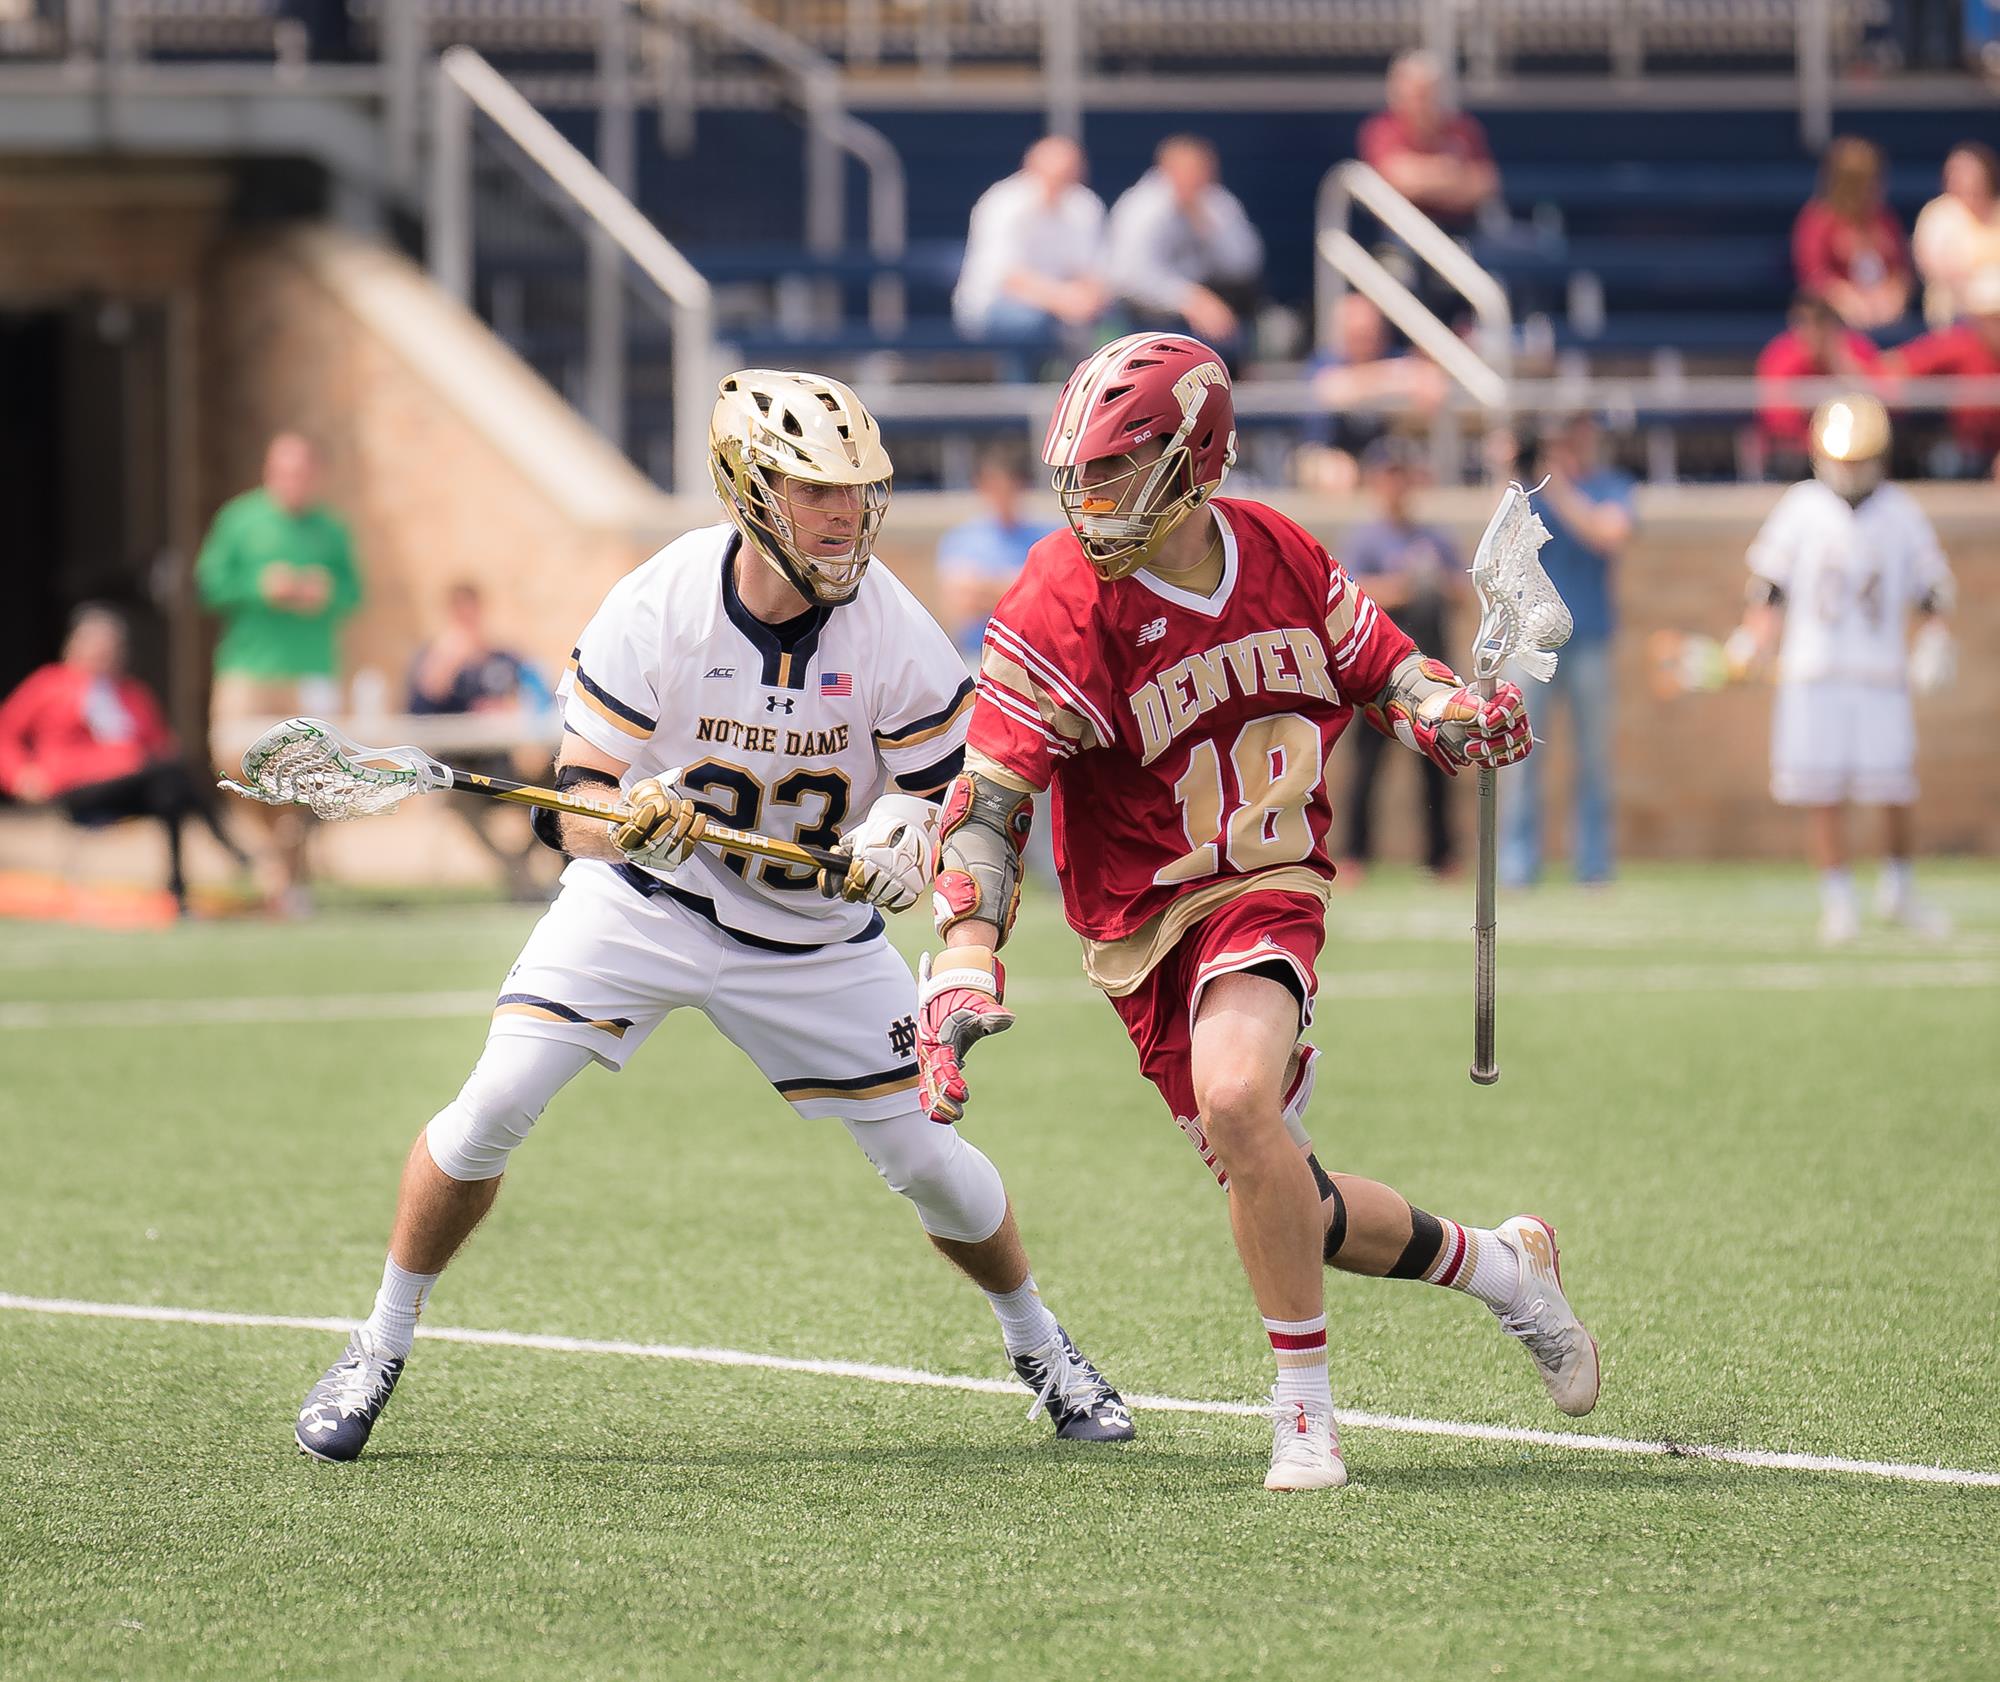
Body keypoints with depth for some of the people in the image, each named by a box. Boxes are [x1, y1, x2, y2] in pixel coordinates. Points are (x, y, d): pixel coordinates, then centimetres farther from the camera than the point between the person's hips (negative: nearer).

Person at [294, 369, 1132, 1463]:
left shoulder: (895, 633, -20)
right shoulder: (653, 610, -23)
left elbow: (949, 792, -11)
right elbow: (577, 812, -19)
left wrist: (905, 844, -35)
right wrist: (624, 821, -43)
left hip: (816, 933, 1)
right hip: (644, 903, -1)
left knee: (925, 1158, 1)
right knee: (493, 1107, -15)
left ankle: (1037, 1343, 31)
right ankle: (380, 1350, 4)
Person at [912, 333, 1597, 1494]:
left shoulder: (1283, 560, -3)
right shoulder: (1058, 617, -14)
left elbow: (1379, 666, 15)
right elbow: (988, 805, -16)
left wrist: (1459, 719, -7)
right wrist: (967, 964, -29)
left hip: (1271, 890, -1)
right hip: (1143, 918, 1)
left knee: (1237, 1098, -30)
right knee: (1282, 1204, 5)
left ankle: (1307, 1407, -15)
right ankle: (1498, 1266, 34)